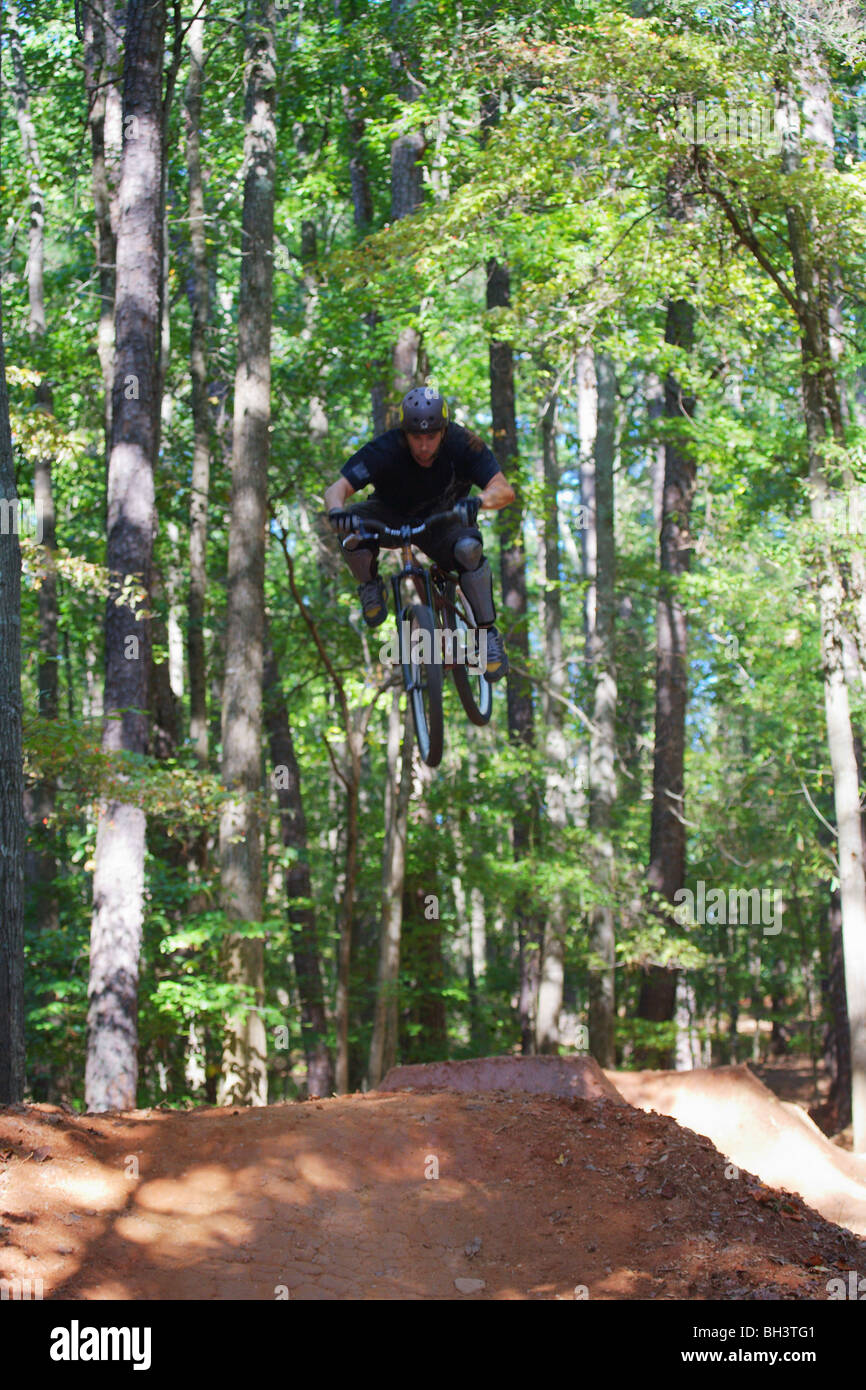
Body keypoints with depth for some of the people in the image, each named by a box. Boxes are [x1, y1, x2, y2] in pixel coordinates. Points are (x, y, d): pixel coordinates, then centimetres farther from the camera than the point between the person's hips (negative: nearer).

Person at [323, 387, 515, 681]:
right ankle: (370, 586, -1)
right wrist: (336, 511, -58)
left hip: (441, 522, 0)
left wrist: (477, 502, -58)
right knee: (352, 532, -32)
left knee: (468, 549, -33)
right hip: (390, 516, 0)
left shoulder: (463, 445, -27)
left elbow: (505, 490, -35)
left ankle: (488, 634, -17)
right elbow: (336, 488, -34)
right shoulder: (385, 451, -29)